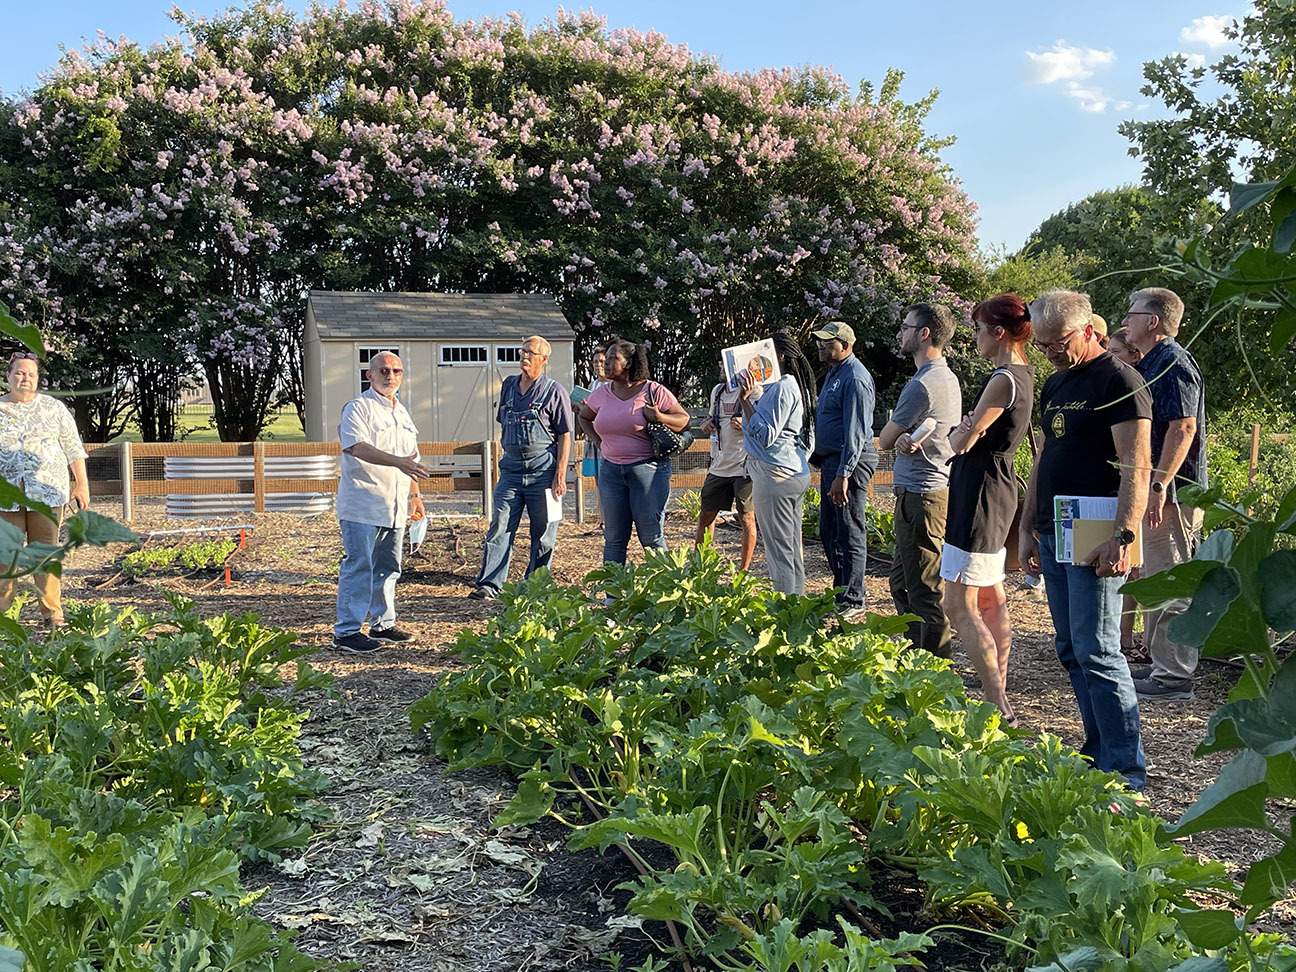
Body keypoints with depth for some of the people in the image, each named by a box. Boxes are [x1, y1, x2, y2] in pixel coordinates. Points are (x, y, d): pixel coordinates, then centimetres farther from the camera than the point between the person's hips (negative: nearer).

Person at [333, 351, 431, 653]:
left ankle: (383, 624, 22)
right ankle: (346, 631, -2)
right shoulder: (358, 408, -5)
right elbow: (357, 447, -22)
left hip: (394, 506, 8)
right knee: (358, 566, -8)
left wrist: (415, 494, 21)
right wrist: (397, 461, -32)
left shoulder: (402, 414, 20)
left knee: (388, 567, 12)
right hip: (362, 505, -8)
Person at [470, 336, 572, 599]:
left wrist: (560, 475, -12)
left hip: (542, 471, -4)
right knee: (500, 527, -3)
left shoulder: (554, 392, -3)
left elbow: (565, 436, -5)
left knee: (543, 533, 3)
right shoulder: (508, 385, 12)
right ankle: (488, 583, -4)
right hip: (511, 469, 4)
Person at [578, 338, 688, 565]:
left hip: (648, 469, -4)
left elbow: (684, 419, 1)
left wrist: (660, 418, -18)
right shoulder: (601, 394, 8)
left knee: (652, 536, 0)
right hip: (610, 471, 5)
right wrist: (597, 441, 12)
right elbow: (584, 417, 27)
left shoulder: (653, 391, -5)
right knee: (614, 538, 9)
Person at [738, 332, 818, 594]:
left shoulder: (781, 388, -15)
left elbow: (766, 435, -19)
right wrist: (750, 397, 20)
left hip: (775, 476, -11)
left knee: (779, 552, -6)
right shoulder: (795, 386, 17)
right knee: (793, 550, 14)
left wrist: (745, 400, -18)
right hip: (797, 474, 11)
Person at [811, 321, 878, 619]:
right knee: (829, 531, 15)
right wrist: (822, 462, 22)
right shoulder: (833, 374, 17)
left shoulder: (855, 379, -16)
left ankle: (852, 603, 3)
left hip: (850, 461, -11)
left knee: (850, 535, -4)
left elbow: (856, 432, -21)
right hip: (830, 460, 11)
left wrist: (842, 475, -24)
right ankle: (840, 592, 26)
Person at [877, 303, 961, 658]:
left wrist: (899, 437, 9)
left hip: (921, 496, -11)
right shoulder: (947, 377, 15)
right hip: (938, 487, 11)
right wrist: (905, 439, -11)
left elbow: (884, 439, -10)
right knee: (902, 583, 20)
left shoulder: (922, 385, -18)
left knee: (925, 590, -4)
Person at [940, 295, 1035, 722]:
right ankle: (1000, 698, 23)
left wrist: (959, 434, 5)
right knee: (991, 601, 15)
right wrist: (967, 432, -6)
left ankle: (999, 708, -5)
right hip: (998, 485, 10)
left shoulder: (1003, 380, -18)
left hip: (980, 490, -10)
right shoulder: (1023, 376, 13)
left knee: (960, 606, -7)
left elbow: (961, 443, -16)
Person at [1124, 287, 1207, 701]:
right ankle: (1162, 664, 25)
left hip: (1172, 492, -11)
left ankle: (1174, 676, 0)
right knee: (1156, 579, 16)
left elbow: (1183, 429, -21)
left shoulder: (1173, 363, -14)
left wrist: (1159, 486, -25)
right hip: (1157, 488, 11)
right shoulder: (1151, 364, 18)